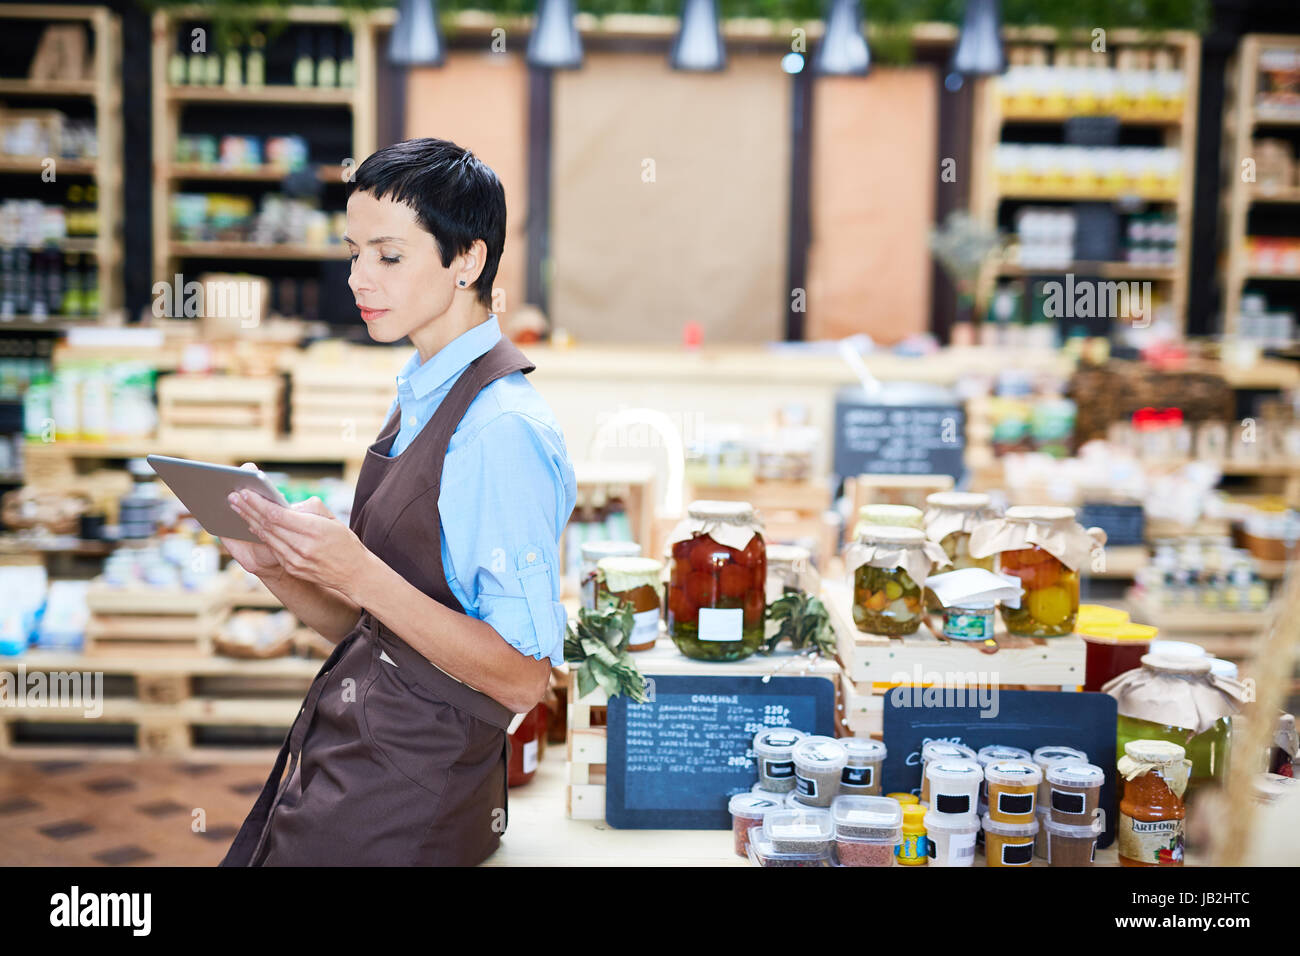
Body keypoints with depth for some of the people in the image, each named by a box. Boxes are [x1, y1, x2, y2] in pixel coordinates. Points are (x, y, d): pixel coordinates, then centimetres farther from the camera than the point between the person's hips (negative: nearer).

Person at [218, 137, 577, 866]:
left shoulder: (504, 429, -18)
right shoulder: (417, 403, 9)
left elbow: (522, 679, -20)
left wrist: (359, 574, -25)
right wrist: (276, 565, -2)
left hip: (405, 803, -7)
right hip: (335, 765, 8)